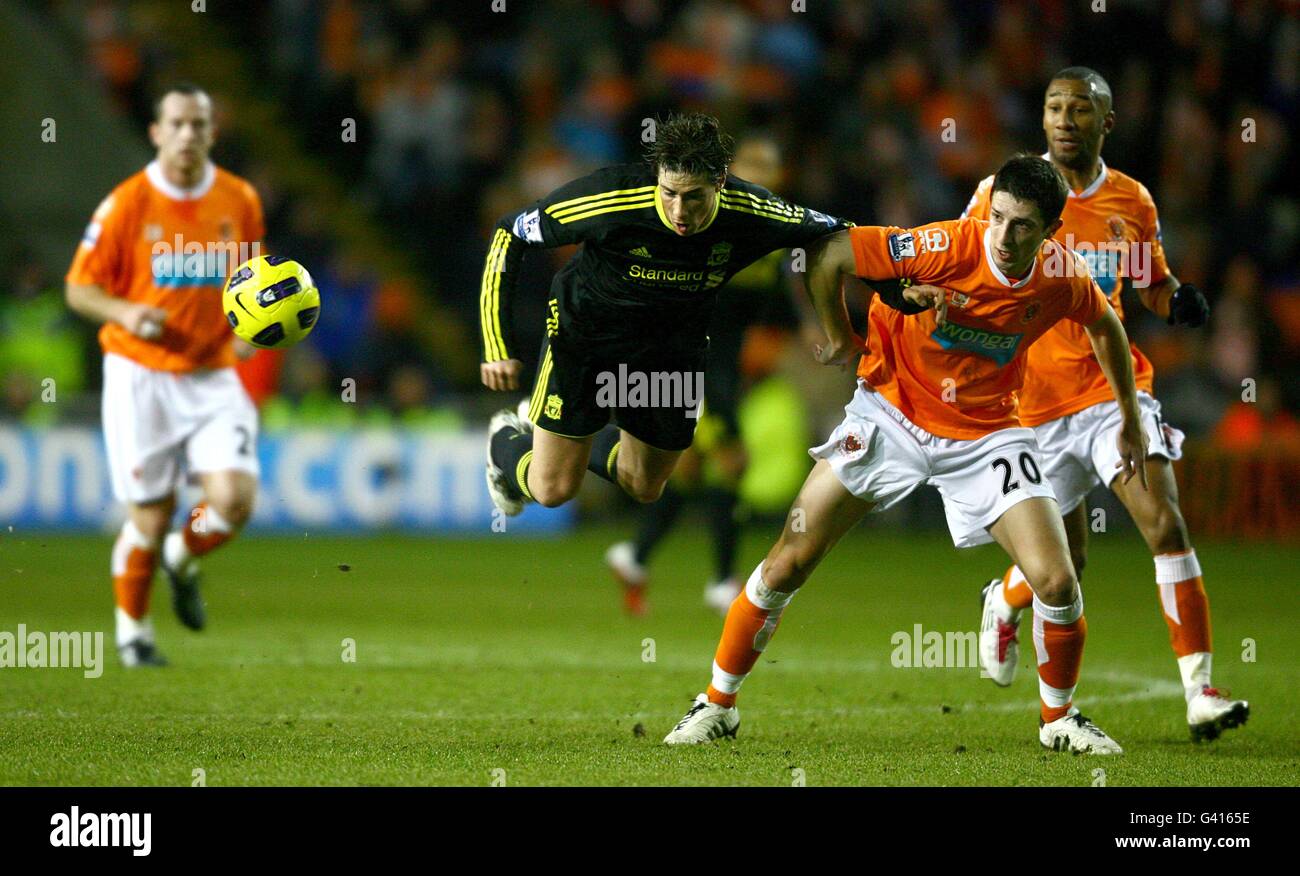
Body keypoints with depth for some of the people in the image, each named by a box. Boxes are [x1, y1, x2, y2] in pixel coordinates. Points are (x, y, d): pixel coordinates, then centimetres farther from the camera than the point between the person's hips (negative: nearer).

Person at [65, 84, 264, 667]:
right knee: (150, 517, -2)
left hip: (212, 376, 3)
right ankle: (132, 629, 23)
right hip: (140, 376, -3)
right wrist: (124, 314, -21)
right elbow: (79, 289, -2)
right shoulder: (126, 204, -8)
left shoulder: (240, 201, 2)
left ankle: (183, 561, 19)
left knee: (234, 498, -15)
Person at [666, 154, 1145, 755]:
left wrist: (1130, 419, 17)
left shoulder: (1064, 279, -13)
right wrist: (841, 338, -6)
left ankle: (1059, 720, 15)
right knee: (789, 562, -5)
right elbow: (828, 256, -20)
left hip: (986, 431, 2)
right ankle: (717, 705, 13)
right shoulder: (948, 248, -27)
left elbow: (1106, 325, 12)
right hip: (893, 415, -2)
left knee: (1057, 582, -11)